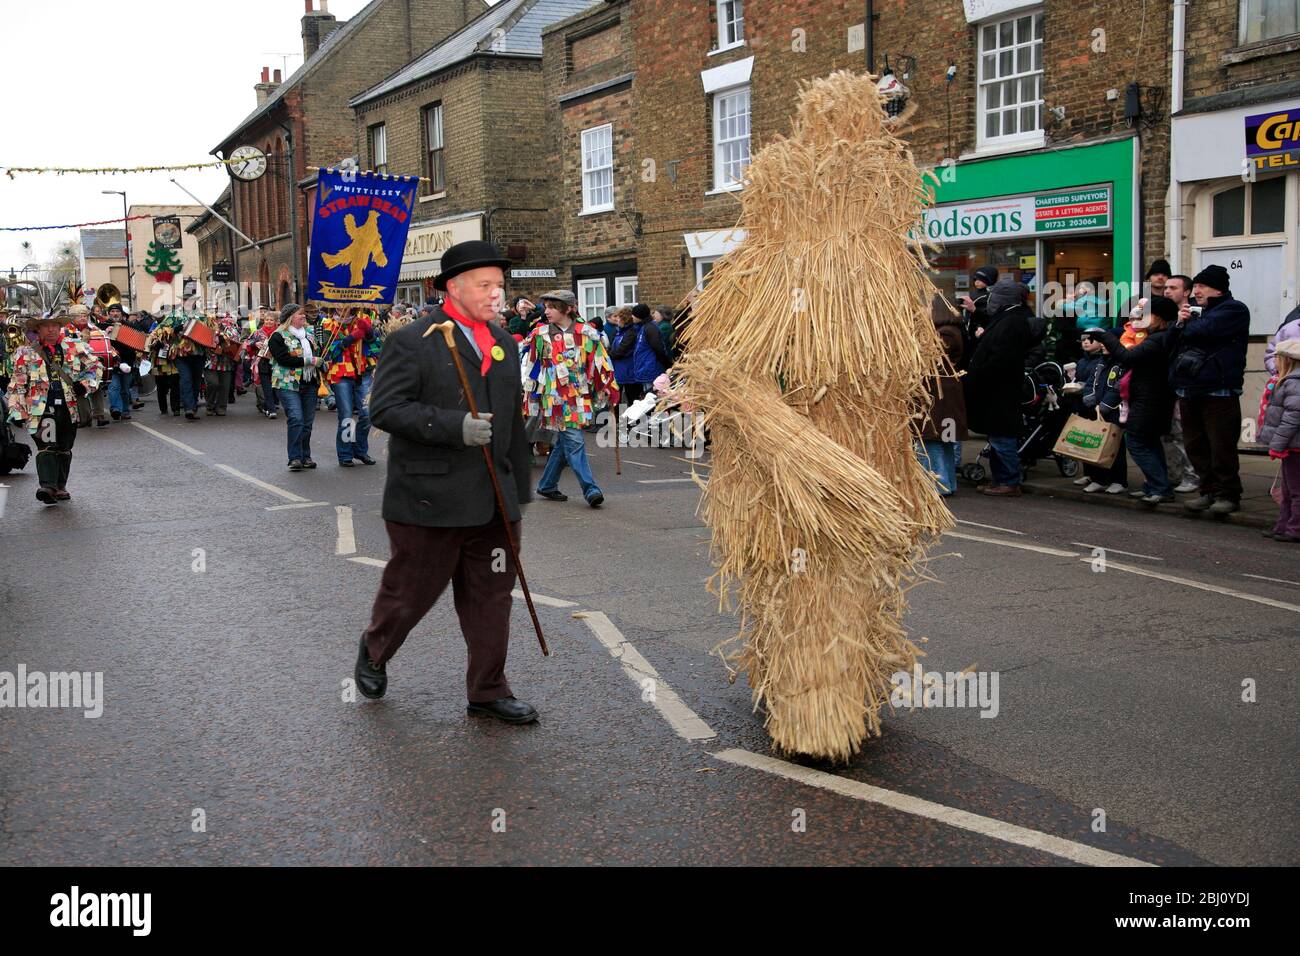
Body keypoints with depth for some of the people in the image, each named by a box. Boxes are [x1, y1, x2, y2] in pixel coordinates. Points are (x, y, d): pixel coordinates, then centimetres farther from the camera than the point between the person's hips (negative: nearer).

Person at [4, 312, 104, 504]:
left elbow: (96, 365, 16)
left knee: (64, 449, 11)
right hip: (41, 407, -3)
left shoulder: (75, 347, 7)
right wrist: (17, 411, -4)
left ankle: (60, 487, 24)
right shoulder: (26, 353, 3)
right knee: (46, 447, -17)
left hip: (69, 407, 3)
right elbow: (17, 384, 3)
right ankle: (47, 486, -26)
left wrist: (86, 385, 1)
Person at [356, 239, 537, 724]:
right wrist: (454, 426, -25)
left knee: (491, 594, 8)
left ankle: (488, 692, 20)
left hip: (493, 501, 6)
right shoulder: (412, 340, -8)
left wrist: (518, 490, 16)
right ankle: (374, 651, 37)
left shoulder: (504, 343, 13)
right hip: (429, 498, -6)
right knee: (412, 588, 9)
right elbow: (386, 408, -16)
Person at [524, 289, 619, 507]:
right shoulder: (540, 335, 2)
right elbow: (530, 367, 8)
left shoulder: (587, 333, 4)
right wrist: (528, 396, 8)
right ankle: (590, 489, -13)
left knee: (563, 443, 10)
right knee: (574, 442, -12)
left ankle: (547, 485, 26)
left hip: (579, 397, 3)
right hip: (555, 397, -3)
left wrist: (611, 392, 3)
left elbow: (601, 364, 6)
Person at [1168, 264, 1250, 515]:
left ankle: (1228, 495, 4)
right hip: (1189, 390, 8)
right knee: (1196, 446, 10)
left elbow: (1205, 330, -20)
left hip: (1218, 392, -8)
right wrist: (1180, 322, -2)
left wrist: (1186, 326, 1)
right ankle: (1210, 492, 19)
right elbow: (1172, 341, 17)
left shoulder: (1234, 309, -4)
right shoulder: (1197, 311, 22)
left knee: (1221, 447, -6)